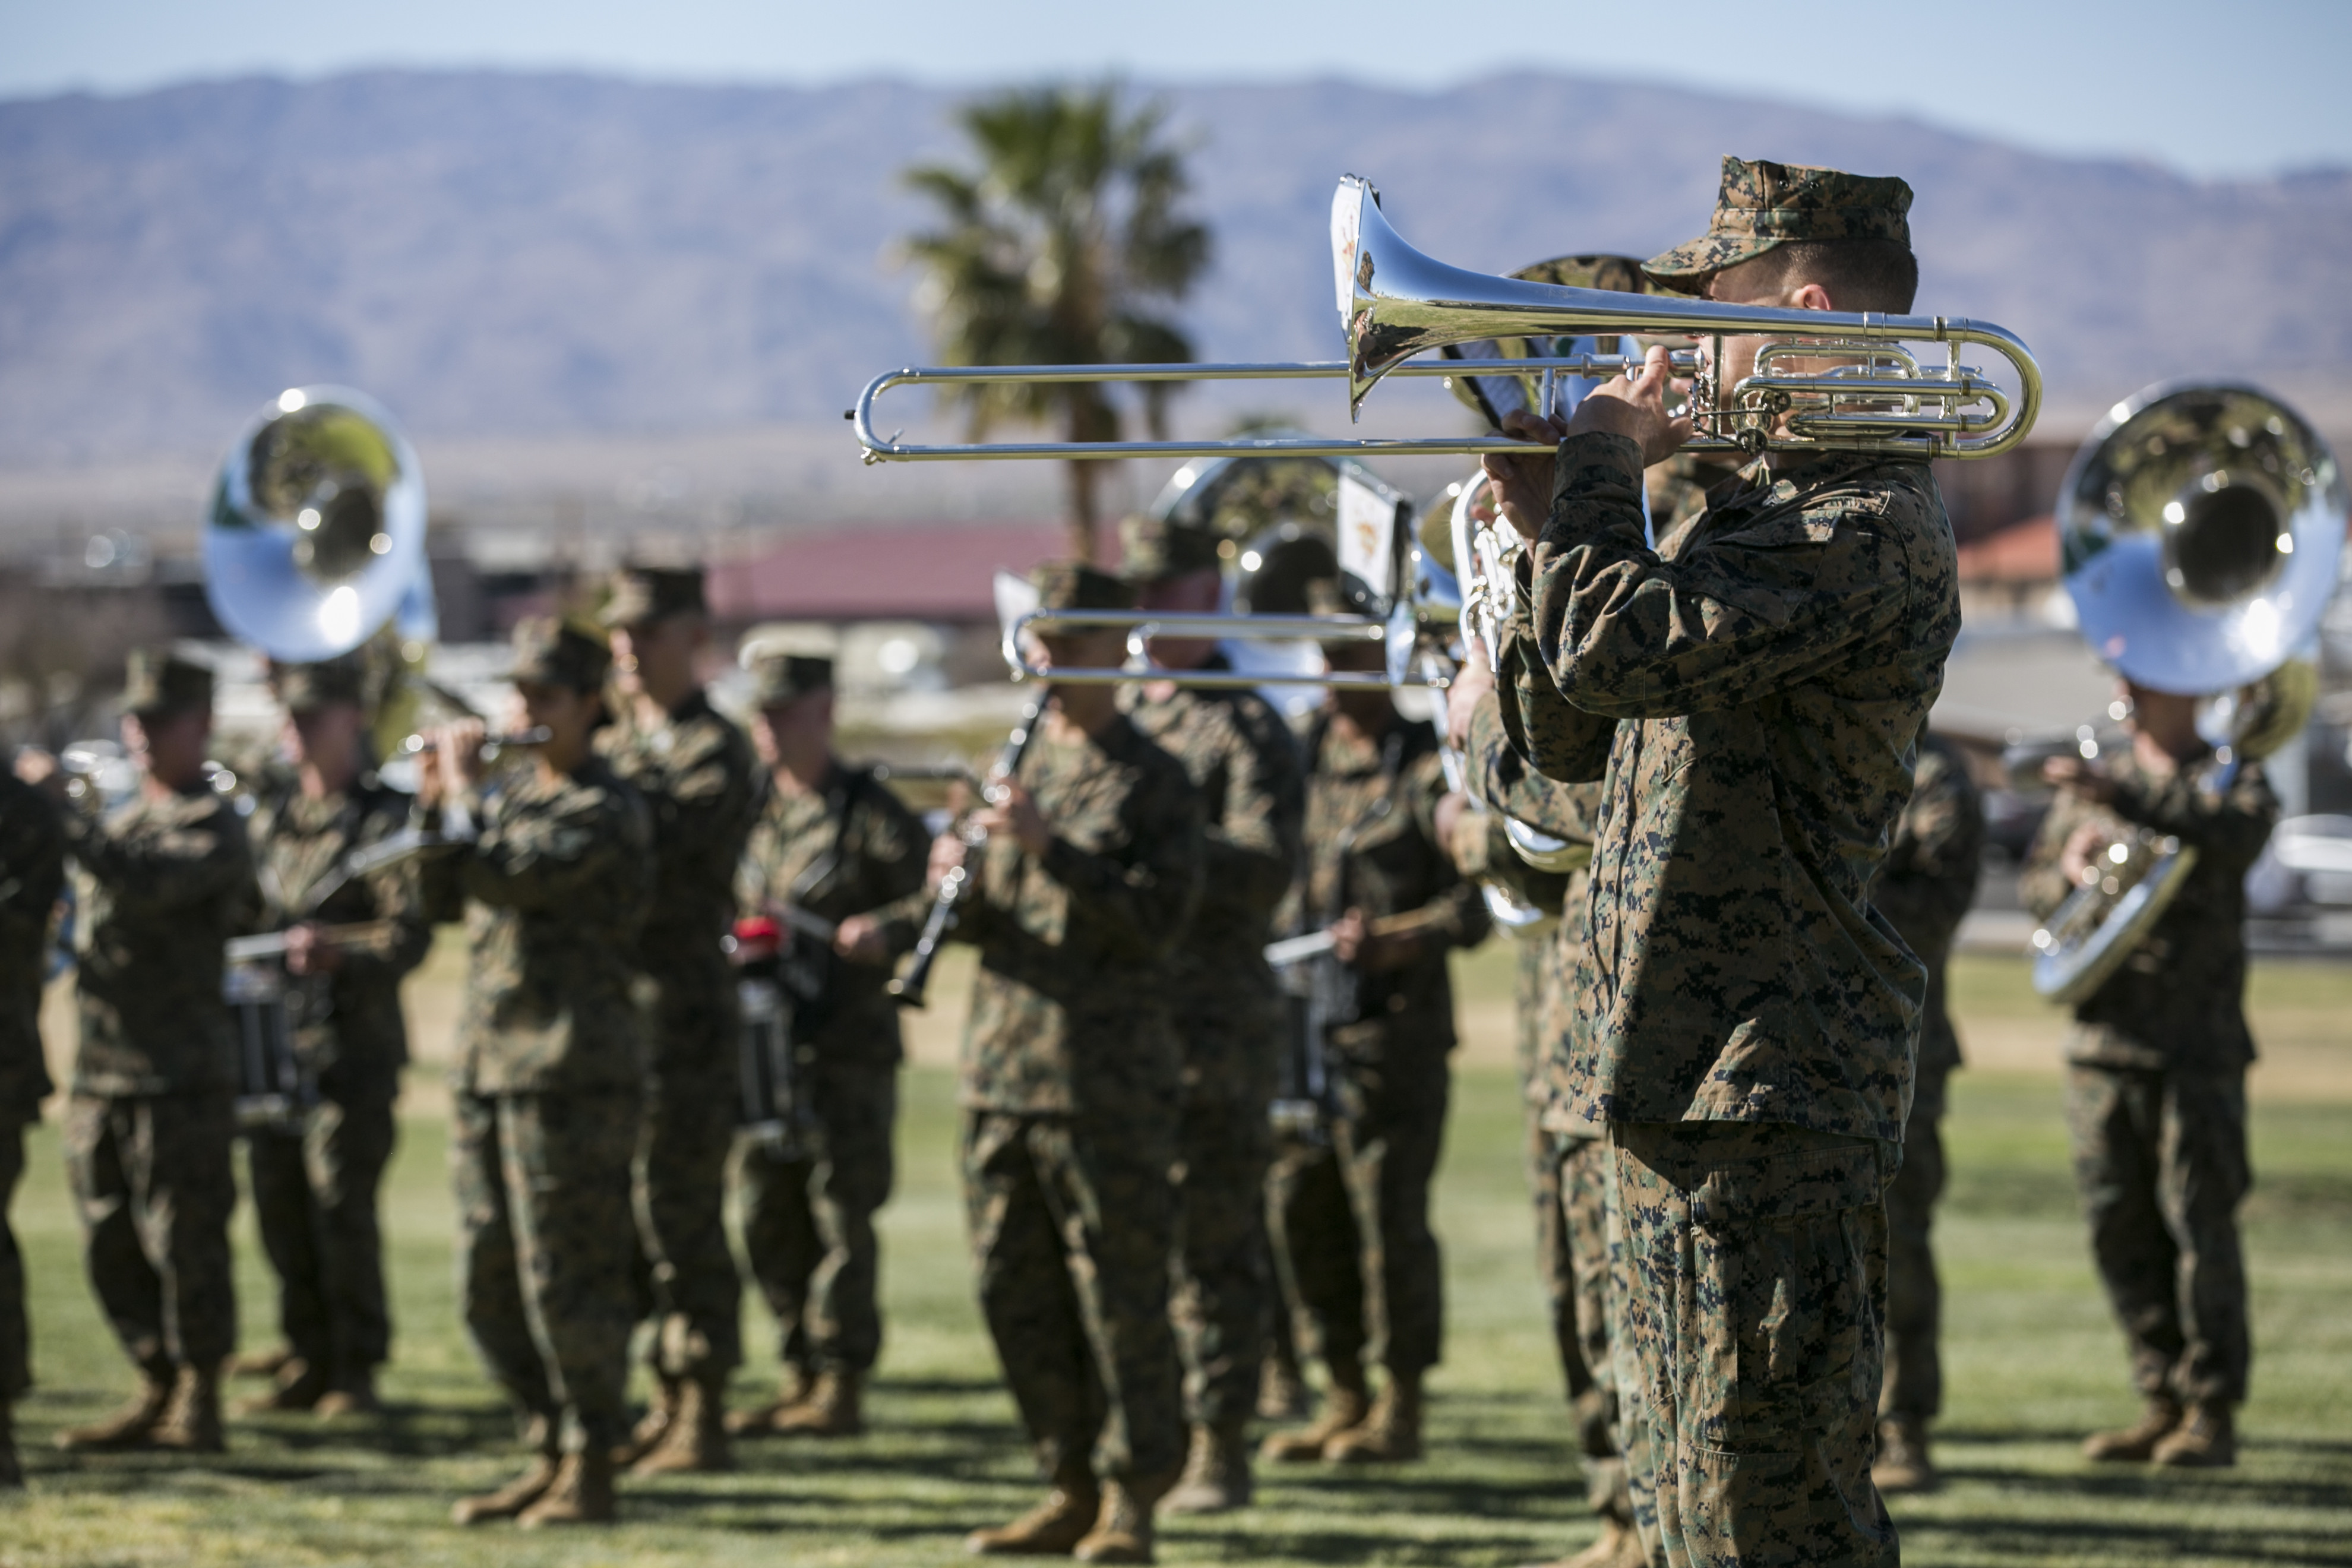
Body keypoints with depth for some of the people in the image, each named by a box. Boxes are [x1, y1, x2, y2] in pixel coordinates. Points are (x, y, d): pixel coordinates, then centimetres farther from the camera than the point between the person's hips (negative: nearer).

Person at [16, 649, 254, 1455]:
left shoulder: (212, 827, -7)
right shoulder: (119, 817, 18)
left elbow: (146, 884, -24)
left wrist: (65, 808, -22)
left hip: (179, 1080, -8)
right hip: (99, 1072, 8)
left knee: (183, 1245, -4)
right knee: (110, 1246, 10)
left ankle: (198, 1405, 3)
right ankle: (157, 1392, 20)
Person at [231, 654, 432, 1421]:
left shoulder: (386, 817, -4)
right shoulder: (270, 816, 16)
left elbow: (412, 931, -14)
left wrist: (342, 954, -31)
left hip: (353, 1047, -6)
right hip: (273, 1041, 6)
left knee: (341, 1203, -9)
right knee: (280, 1205, 6)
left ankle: (356, 1374, -1)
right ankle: (308, 1365, 15)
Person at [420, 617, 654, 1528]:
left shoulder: (605, 813, -9)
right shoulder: (514, 793, 16)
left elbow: (504, 873, -22)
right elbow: (443, 899, 19)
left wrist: (466, 787, -9)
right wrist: (436, 800, 8)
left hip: (569, 1072, -8)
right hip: (485, 1066, 8)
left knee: (565, 1281, -5)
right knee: (488, 1286, 11)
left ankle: (591, 1471, 3)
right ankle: (549, 1453, 21)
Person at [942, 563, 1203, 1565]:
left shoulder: (1152, 782, -2)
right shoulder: (1018, 768, 16)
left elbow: (1158, 918, -13)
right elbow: (982, 923, 17)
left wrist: (1052, 850, -21)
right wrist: (958, 885, -6)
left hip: (1109, 1082, -6)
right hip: (1001, 1066, 6)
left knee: (1119, 1294, -4)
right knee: (1014, 1293, 8)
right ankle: (1072, 1487, 18)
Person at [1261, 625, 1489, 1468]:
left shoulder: (1426, 766, -5)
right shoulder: (1302, 752, 13)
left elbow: (1472, 904, -10)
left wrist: (1399, 940, -26)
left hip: (1393, 1022, -6)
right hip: (1298, 1014, 6)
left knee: (1390, 1210, -5)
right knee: (1301, 1204, 7)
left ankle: (1401, 1406, 4)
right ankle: (1345, 1397, 18)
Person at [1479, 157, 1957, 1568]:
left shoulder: (1871, 526, -15)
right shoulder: (1759, 507, 19)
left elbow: (1615, 648, -27)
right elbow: (1568, 738, 21)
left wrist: (1605, 461, -10)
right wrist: (1560, 530, 7)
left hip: (1768, 1096, -10)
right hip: (1677, 1082, 10)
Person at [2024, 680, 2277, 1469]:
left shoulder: (2234, 776, 3)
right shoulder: (2091, 783, 17)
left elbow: (2237, 834, -20)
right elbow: (2033, 886, 17)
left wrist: (2125, 797, -30)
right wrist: (2071, 871, -6)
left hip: (2199, 1045, -5)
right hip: (2102, 1040, 5)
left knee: (2200, 1223, -7)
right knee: (2119, 1230, 5)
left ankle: (2213, 1411, -1)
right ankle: (2163, 1400, 13)